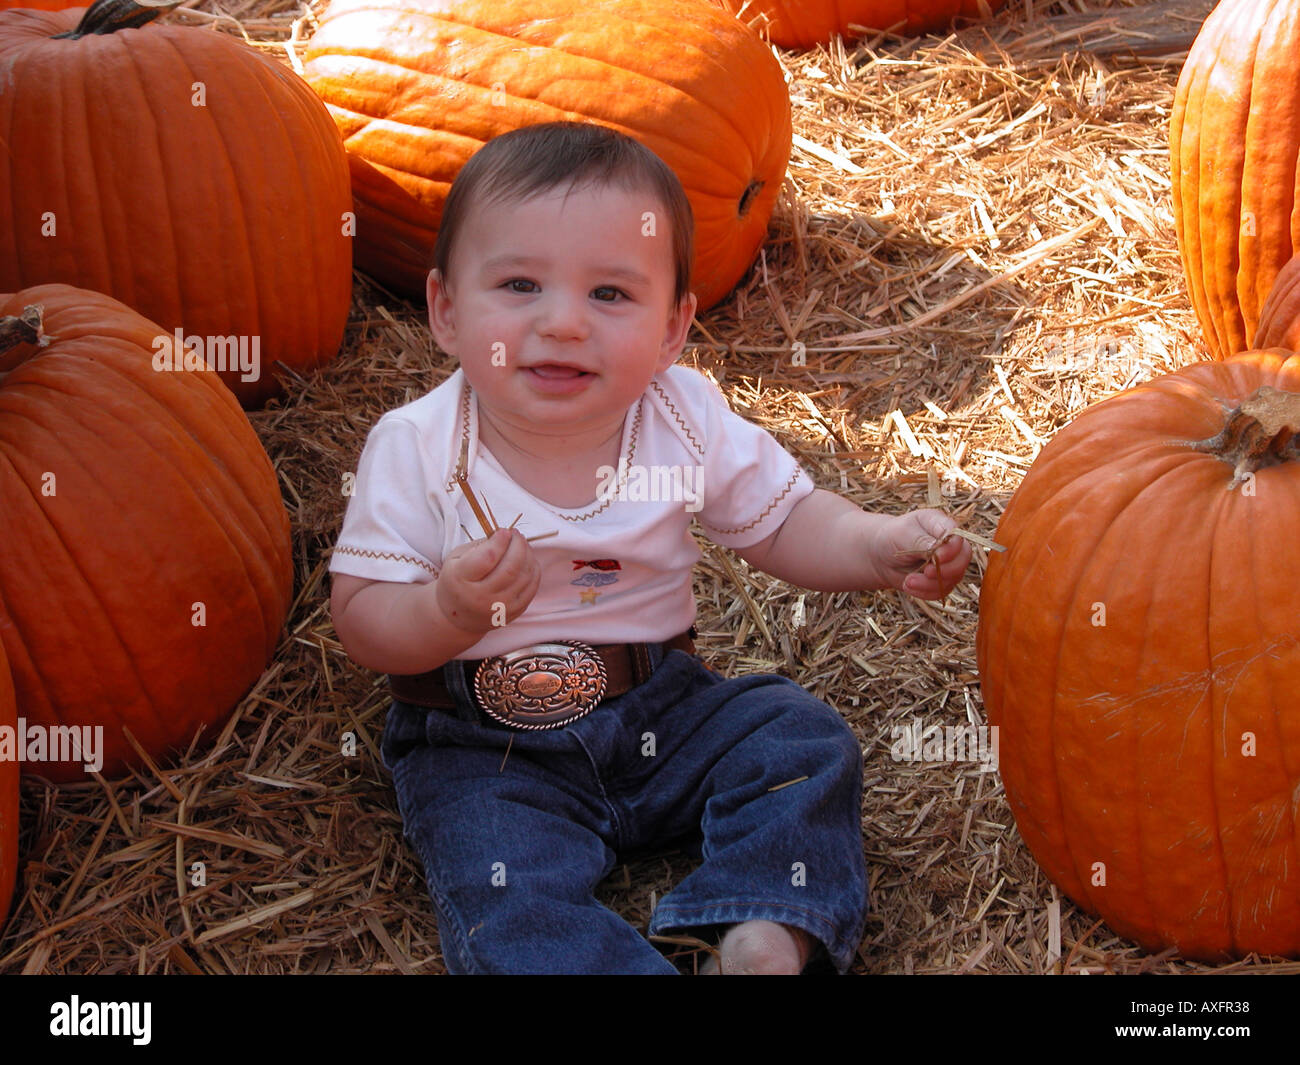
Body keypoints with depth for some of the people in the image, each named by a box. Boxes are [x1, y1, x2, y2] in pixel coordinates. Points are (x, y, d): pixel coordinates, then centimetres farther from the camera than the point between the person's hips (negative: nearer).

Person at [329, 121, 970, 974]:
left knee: (807, 742, -9)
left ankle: (767, 933, -9)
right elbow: (364, 619, -13)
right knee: (506, 894, -25)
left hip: (661, 707, 3)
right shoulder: (419, 449, -16)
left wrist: (877, 546, -19)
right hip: (484, 743, -3)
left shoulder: (688, 422, -10)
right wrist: (449, 613, -34)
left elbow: (784, 522, 1)